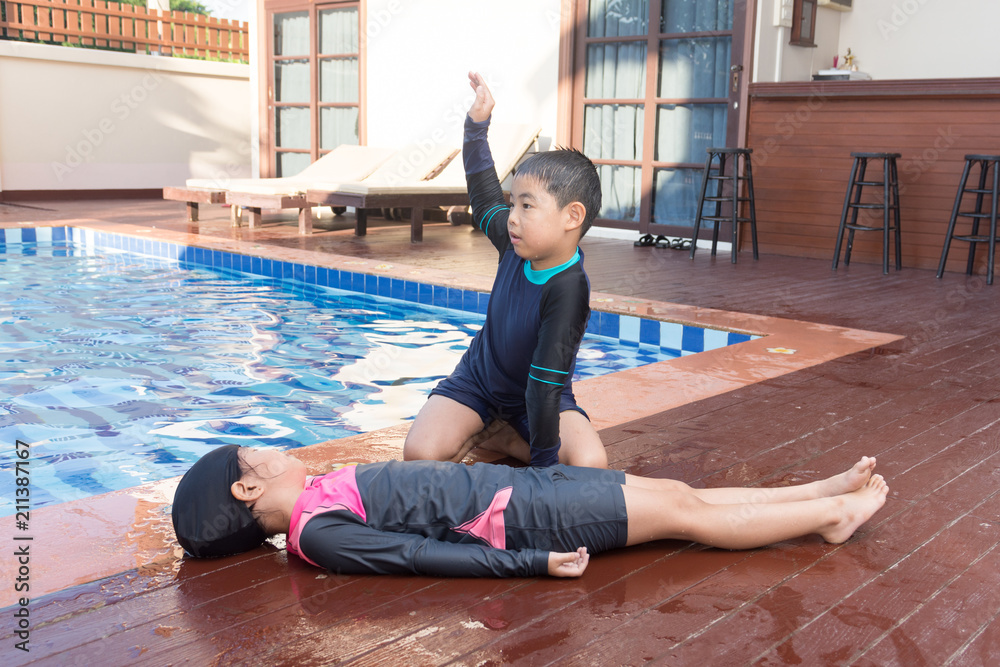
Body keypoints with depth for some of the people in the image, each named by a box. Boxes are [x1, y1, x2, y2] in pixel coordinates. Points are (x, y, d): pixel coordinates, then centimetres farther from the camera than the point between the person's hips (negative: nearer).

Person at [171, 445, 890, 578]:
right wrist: (535, 563, -21)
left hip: (512, 479, 8)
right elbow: (425, 554, -21)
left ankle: (824, 492, 17)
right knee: (683, 509, -3)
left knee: (678, 493, 7)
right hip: (516, 513, -8)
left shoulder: (320, 495, 11)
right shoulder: (319, 534, -16)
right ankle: (831, 513, 11)